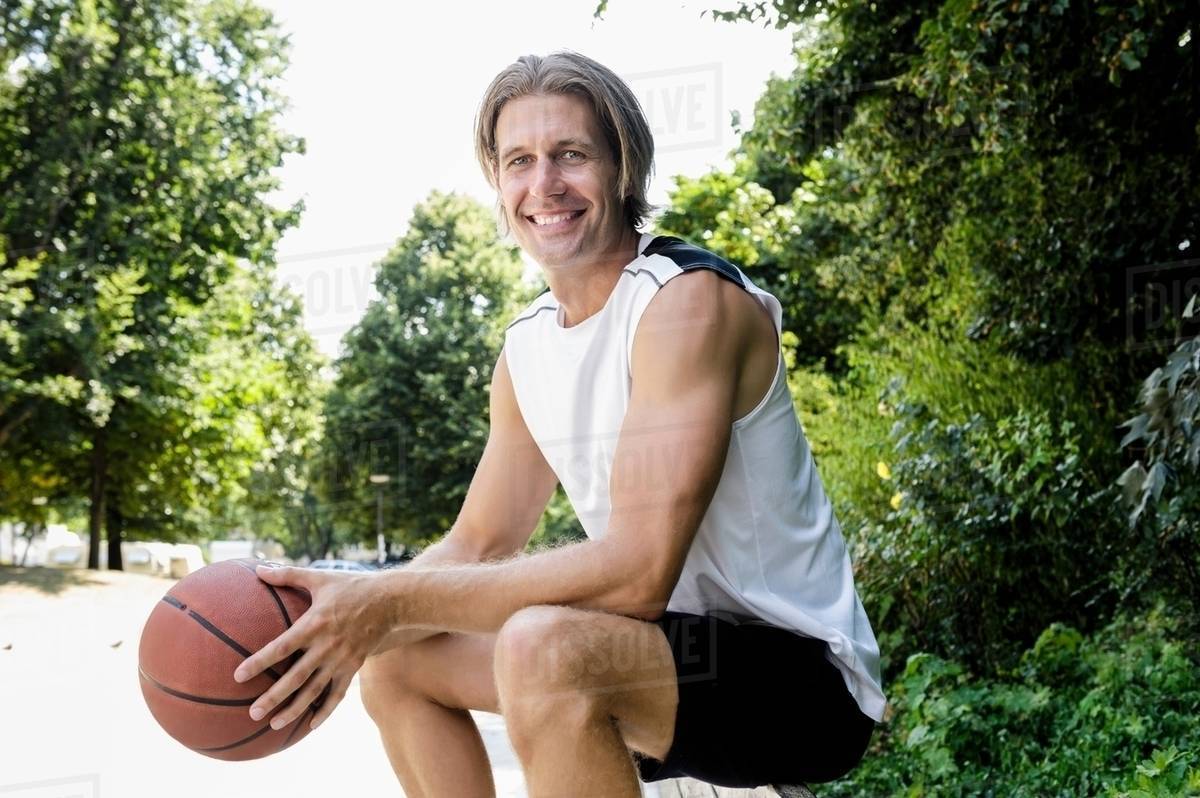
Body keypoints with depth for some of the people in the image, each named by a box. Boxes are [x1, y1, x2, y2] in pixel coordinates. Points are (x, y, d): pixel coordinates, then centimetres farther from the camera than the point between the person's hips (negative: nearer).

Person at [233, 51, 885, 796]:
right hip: (669, 652, 8)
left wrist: (392, 601, -25)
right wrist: (352, 619, -10)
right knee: (396, 662, 11)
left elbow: (638, 573, -28)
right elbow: (478, 546, 10)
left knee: (542, 644, -34)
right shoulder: (527, 348, 6)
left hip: (806, 678, -8)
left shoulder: (690, 301, -19)